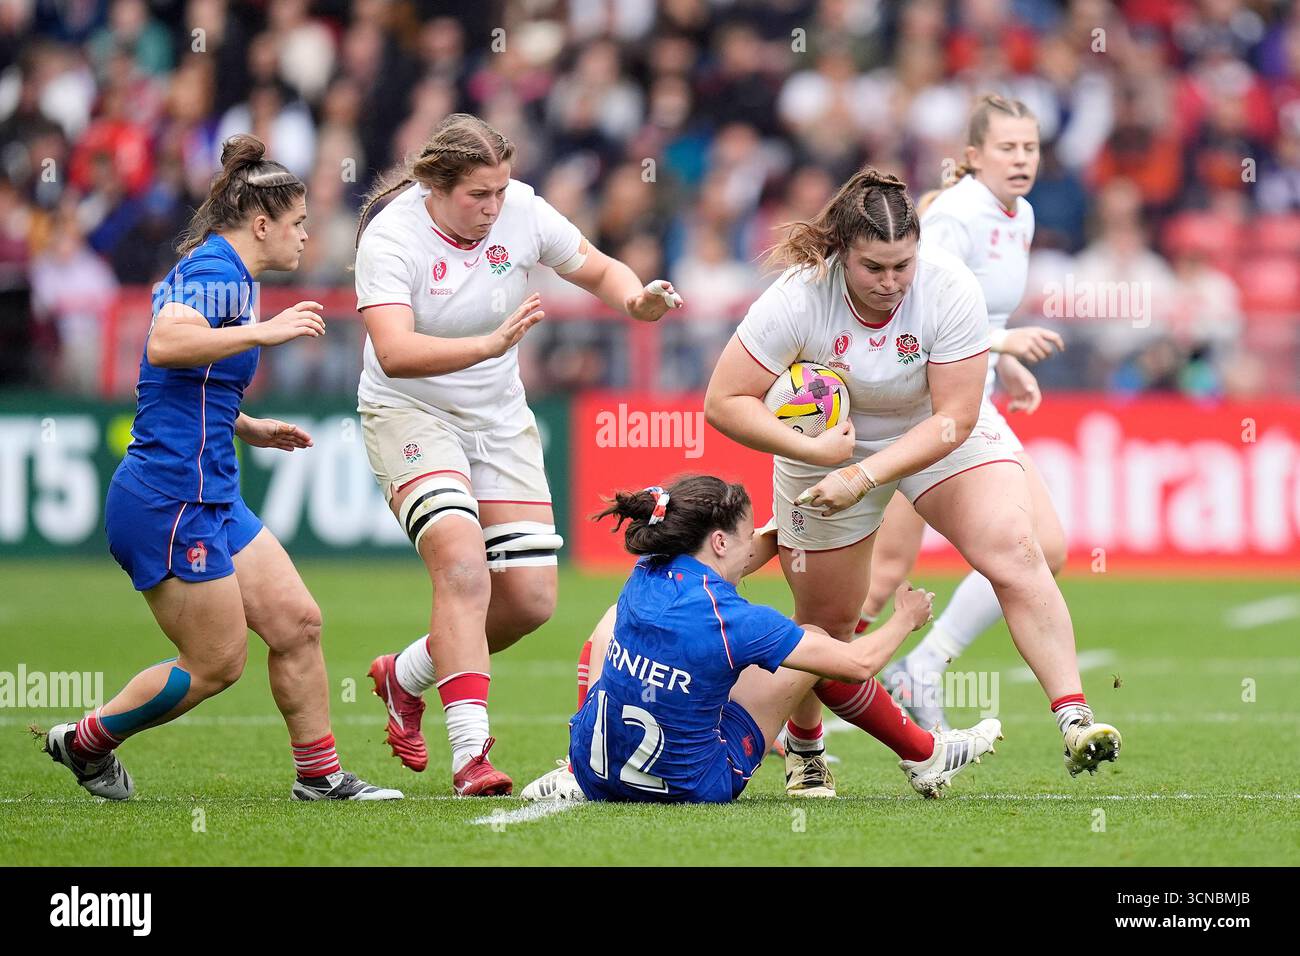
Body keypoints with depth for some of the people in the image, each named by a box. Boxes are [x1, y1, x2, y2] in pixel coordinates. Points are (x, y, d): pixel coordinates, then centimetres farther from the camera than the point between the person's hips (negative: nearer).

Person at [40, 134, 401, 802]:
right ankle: (85, 743, 14)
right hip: (172, 502, -10)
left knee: (297, 622, 6)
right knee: (216, 663, -2)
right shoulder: (216, 271, -14)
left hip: (211, 498, 10)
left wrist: (250, 429, 21)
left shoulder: (219, 271, 18)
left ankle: (319, 775, 13)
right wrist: (266, 331, -34)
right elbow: (165, 345, -35)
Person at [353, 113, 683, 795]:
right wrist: (490, 343, -48)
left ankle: (406, 675, 25)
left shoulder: (522, 210, -8)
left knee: (531, 598, 0)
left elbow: (601, 272, 7)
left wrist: (637, 299, -17)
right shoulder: (391, 237, -22)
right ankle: (470, 753, -29)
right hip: (410, 415, -5)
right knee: (464, 565, -27)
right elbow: (394, 353, -35)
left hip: (500, 419, 5)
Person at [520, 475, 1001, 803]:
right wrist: (905, 619, 8)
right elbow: (859, 663, -12)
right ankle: (926, 758, 24)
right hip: (692, 784, -4)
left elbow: (705, 575, 22)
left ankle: (573, 778, 22)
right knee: (814, 644, 8)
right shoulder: (735, 622, -21)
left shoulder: (644, 577, -6)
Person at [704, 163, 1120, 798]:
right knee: (826, 621, 6)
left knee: (1012, 550, -23)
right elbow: (724, 402, -23)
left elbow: (954, 417, -25)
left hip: (940, 435, 0)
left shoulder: (948, 288, -28)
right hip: (829, 447, 0)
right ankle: (803, 744, 37)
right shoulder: (797, 298, -28)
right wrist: (811, 449, -33)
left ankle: (1074, 718, -27)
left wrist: (865, 476, -33)